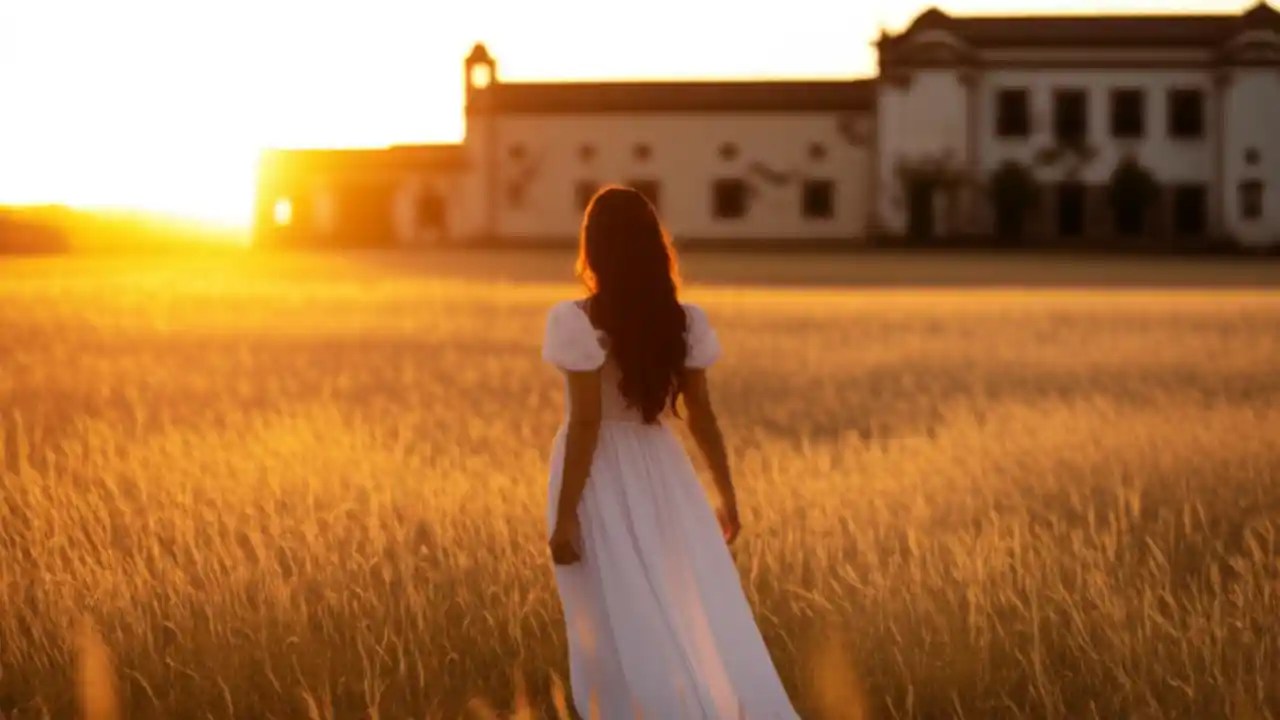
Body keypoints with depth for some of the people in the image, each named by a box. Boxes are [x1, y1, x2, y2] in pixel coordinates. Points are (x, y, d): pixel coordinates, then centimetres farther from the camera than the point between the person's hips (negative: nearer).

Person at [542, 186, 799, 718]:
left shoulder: (577, 321, -14)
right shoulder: (683, 321, 0)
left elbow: (586, 422, -17)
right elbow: (701, 416, 4)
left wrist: (566, 515, -13)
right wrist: (727, 495, 15)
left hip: (603, 480, -4)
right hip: (662, 476, 4)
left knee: (622, 633, 4)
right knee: (706, 618, 12)